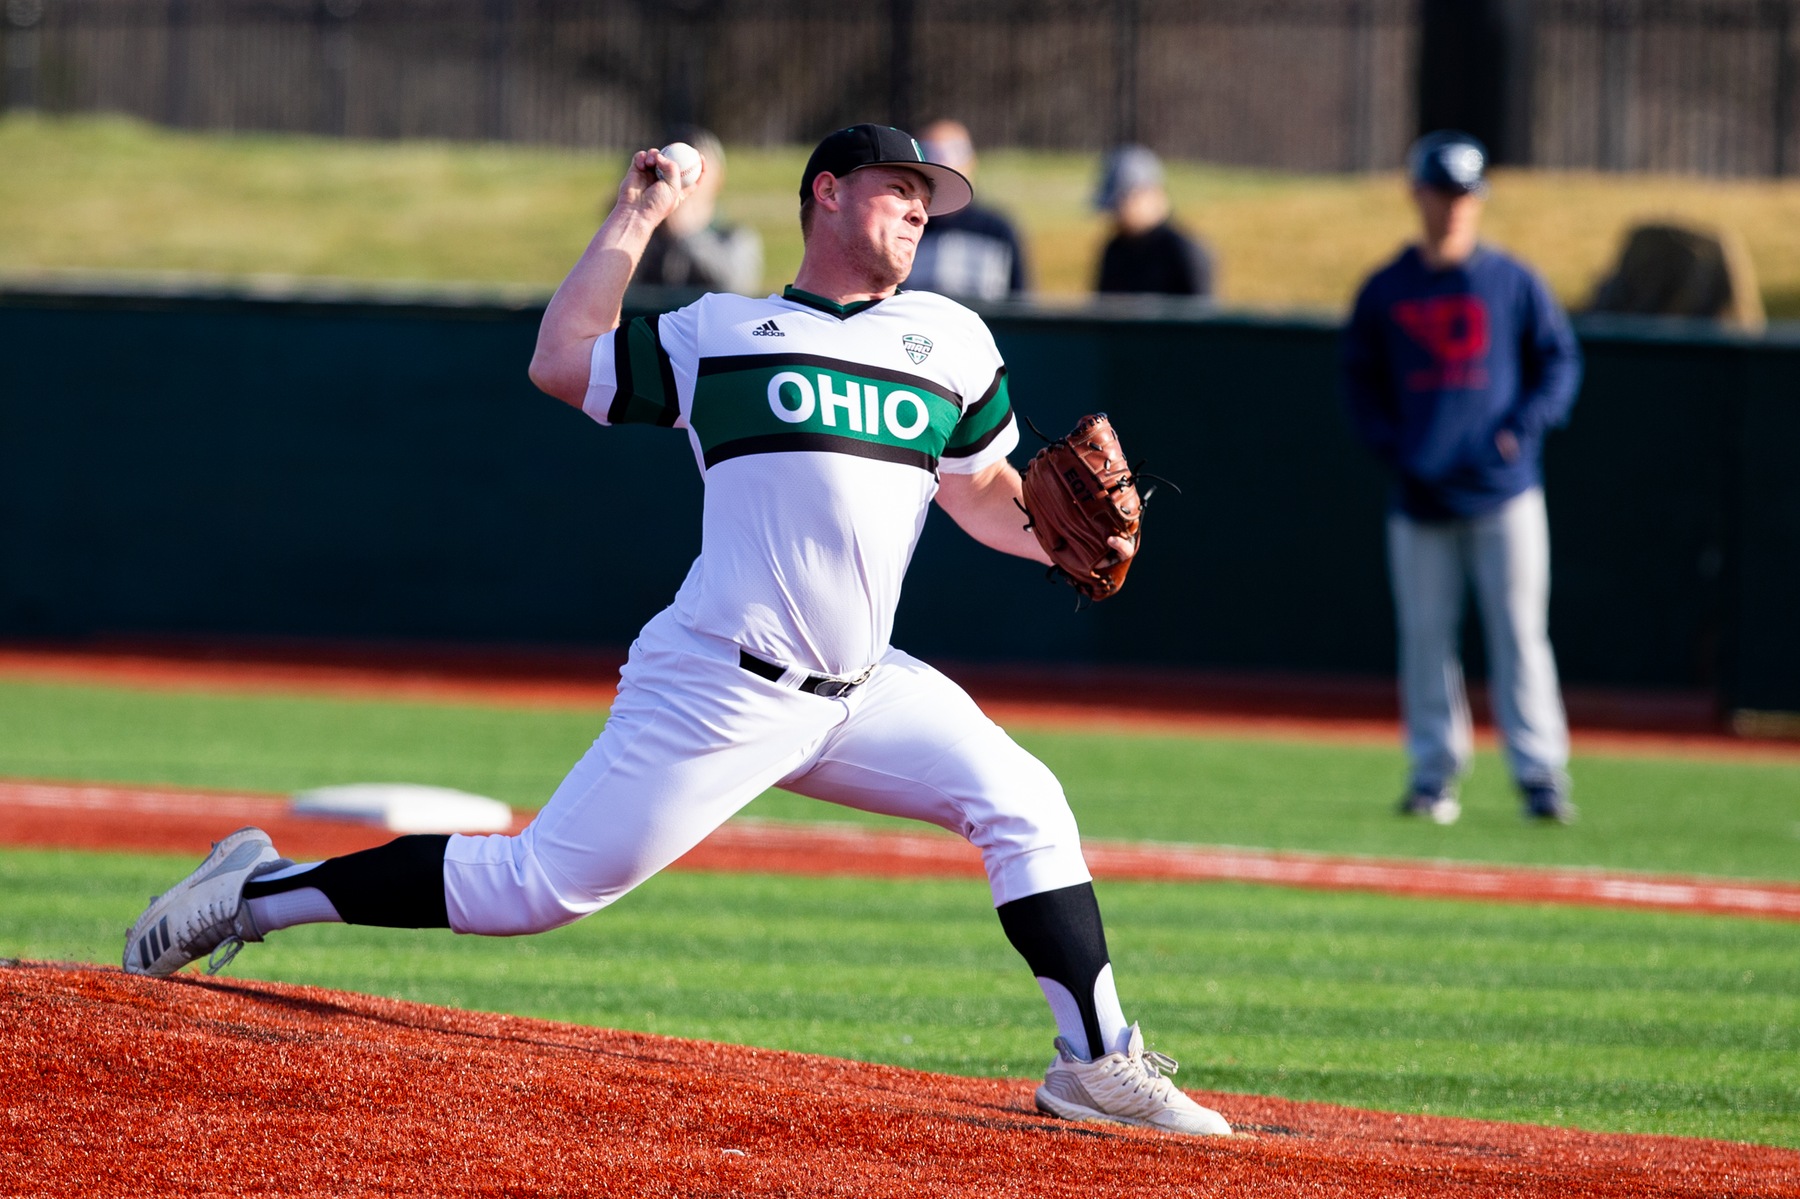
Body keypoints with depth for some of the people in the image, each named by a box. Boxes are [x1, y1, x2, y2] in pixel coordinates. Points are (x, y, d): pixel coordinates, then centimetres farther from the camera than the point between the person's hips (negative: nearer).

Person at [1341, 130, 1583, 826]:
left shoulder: (1512, 283, 4)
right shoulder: (1385, 292, 8)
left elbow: (1559, 360, 7)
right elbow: (1360, 378, 13)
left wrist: (1524, 426, -9)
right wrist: (1387, 443, -3)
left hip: (1504, 489, -2)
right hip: (1420, 494, 2)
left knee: (1520, 630, -4)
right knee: (1425, 633, 2)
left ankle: (1540, 773, -1)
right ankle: (1433, 769, 9)